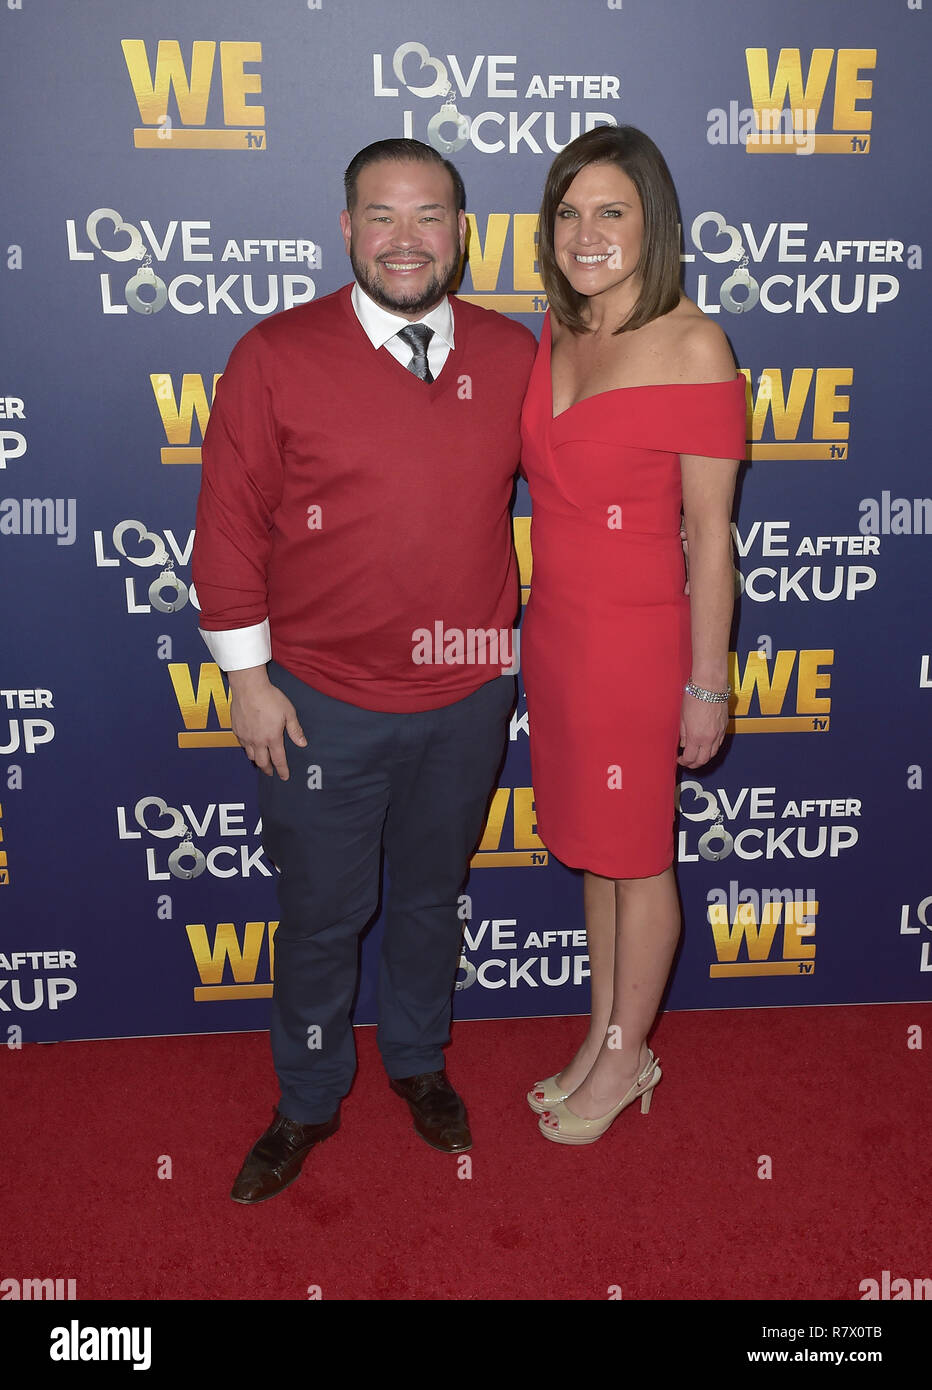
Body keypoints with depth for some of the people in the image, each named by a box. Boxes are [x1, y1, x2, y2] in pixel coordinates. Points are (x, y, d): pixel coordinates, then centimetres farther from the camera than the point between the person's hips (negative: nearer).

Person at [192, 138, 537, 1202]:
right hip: (322, 704, -2)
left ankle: (418, 1060, 47)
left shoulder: (511, 356, 0)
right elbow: (229, 525, -6)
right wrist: (249, 678, -7)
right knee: (320, 916, 12)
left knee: (431, 896, 21)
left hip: (468, 698, 3)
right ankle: (308, 1102, 37)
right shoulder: (276, 357, -9)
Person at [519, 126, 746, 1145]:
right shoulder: (555, 335, 7)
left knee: (636, 858, 9)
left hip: (637, 638, -7)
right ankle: (603, 1038, 37)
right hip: (553, 626, 7)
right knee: (590, 845, 18)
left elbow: (709, 531, -13)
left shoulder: (692, 346, -13)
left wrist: (706, 684, -11)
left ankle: (625, 1061, 31)